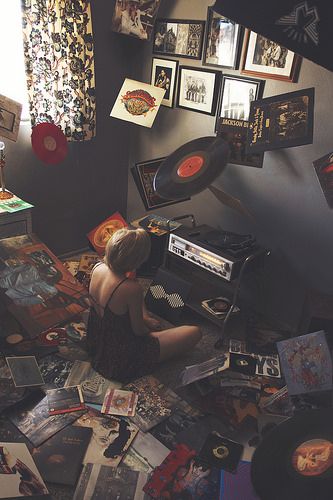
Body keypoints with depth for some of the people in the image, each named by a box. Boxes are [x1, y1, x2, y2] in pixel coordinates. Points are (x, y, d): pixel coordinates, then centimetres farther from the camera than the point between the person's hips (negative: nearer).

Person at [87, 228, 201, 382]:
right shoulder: (131, 288, -35)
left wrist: (145, 317, 2)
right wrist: (149, 330, 4)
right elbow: (139, 330, -19)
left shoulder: (97, 268, -12)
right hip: (121, 362, -8)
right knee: (194, 333, -4)